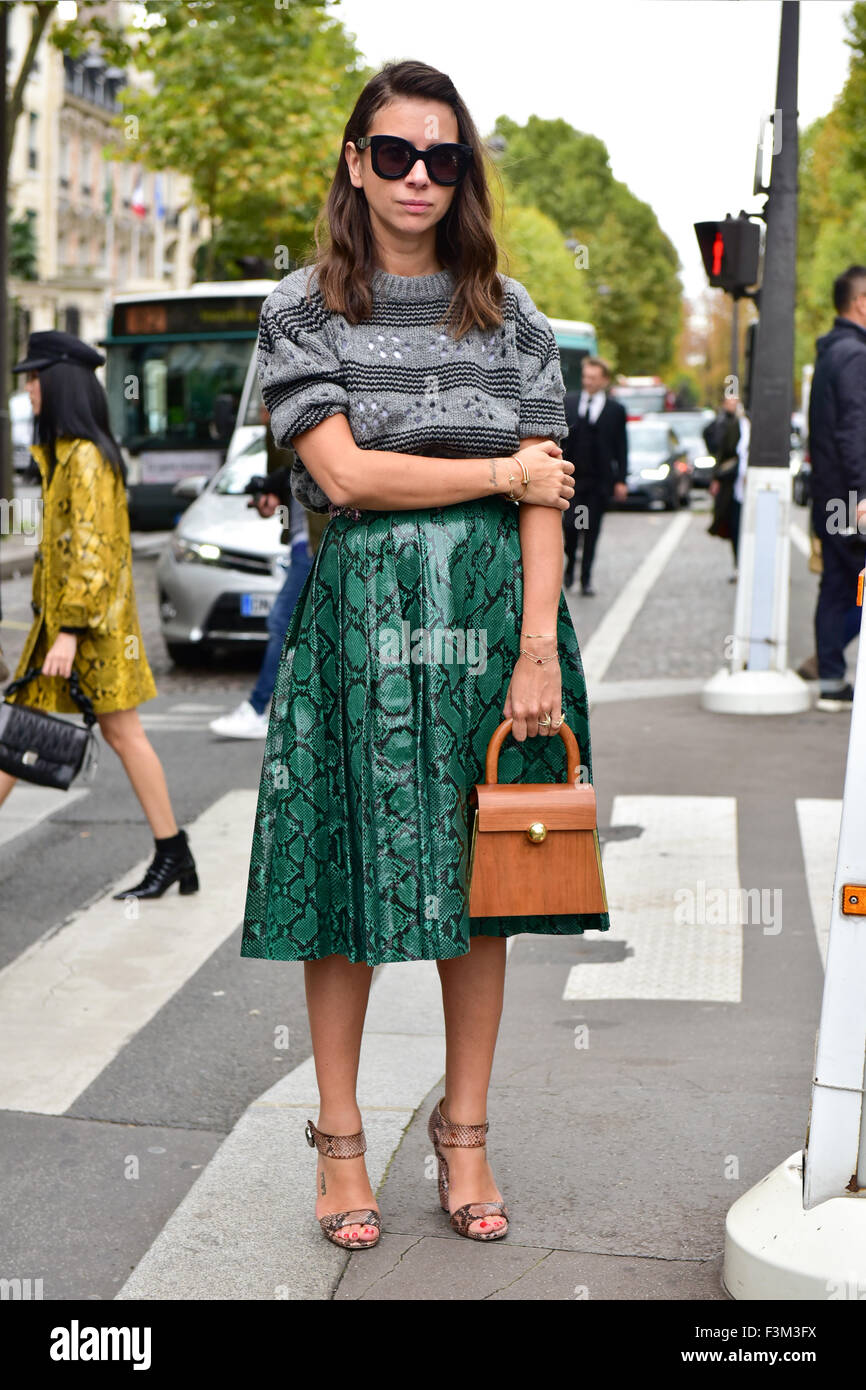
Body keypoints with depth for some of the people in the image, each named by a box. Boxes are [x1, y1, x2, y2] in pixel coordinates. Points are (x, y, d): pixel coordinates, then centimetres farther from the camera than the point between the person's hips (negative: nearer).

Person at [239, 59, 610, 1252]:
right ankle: (339, 1139, 18)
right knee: (350, 881, 3)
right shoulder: (302, 310, 3)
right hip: (361, 615, -2)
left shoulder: (508, 312, 9)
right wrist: (501, 471, -5)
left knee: (485, 880, 7)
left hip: (493, 614, 2)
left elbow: (545, 498, 2)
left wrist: (538, 650, -8)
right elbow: (343, 472, -9)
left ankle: (464, 1131, 22)